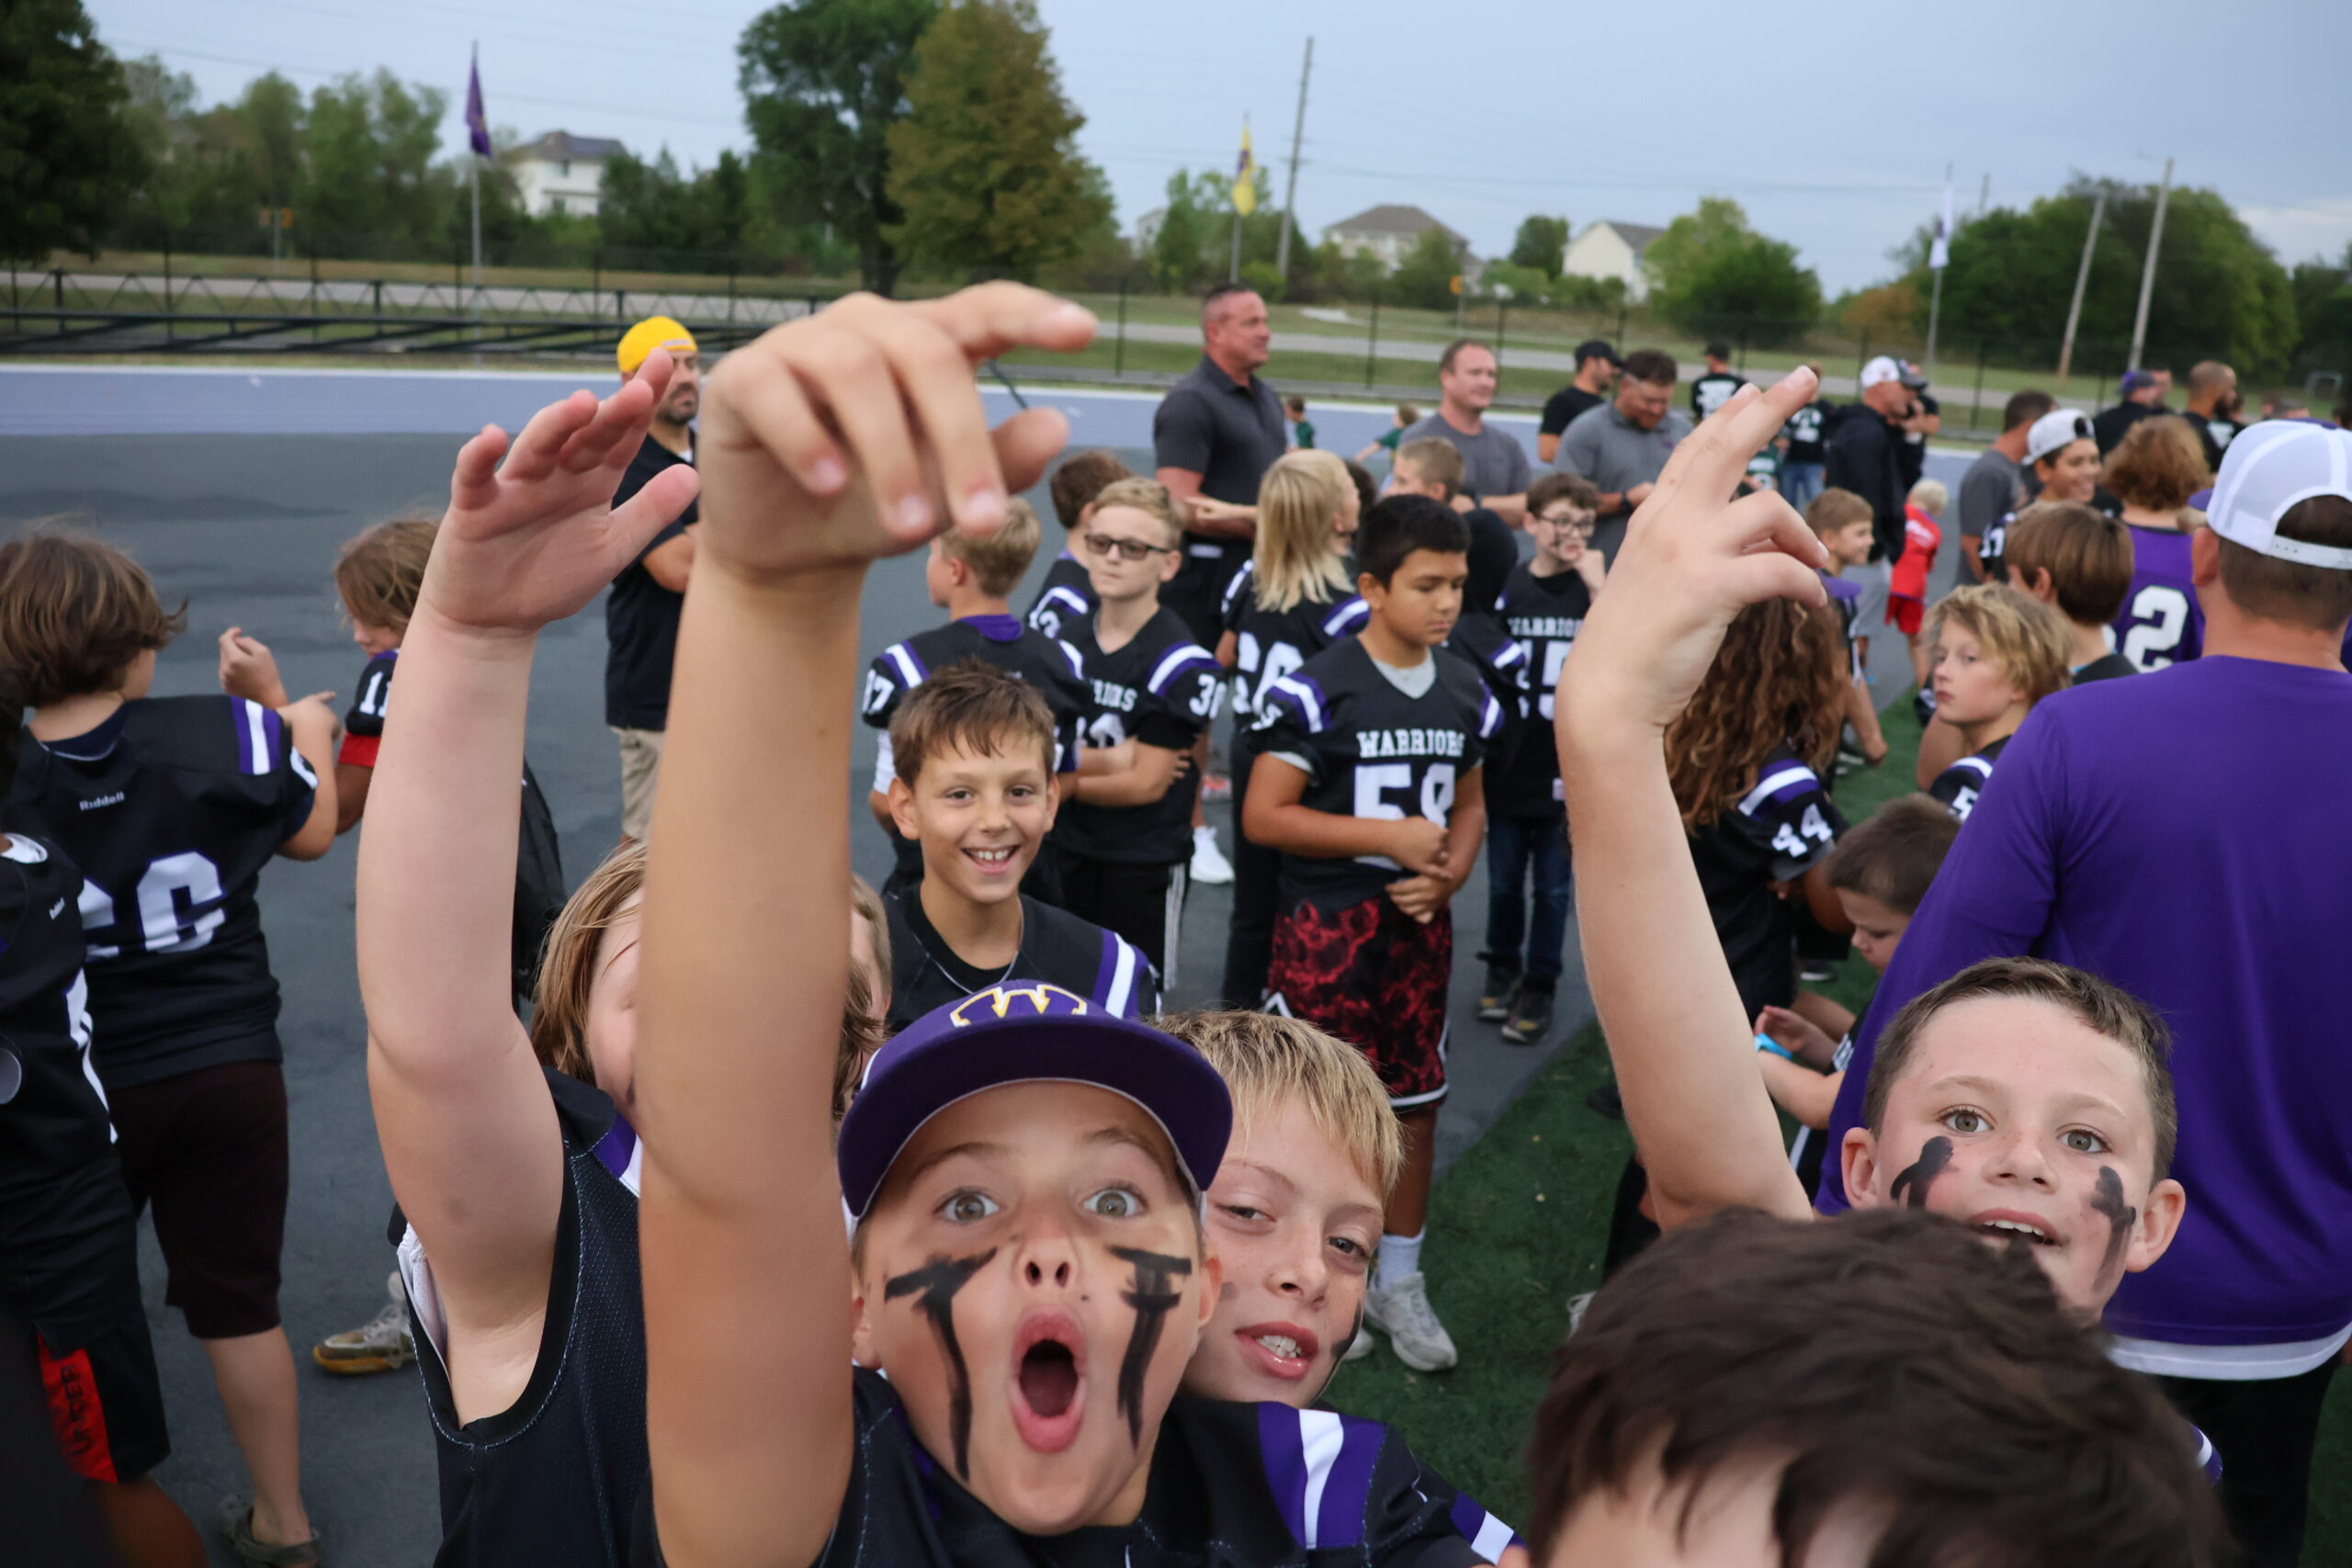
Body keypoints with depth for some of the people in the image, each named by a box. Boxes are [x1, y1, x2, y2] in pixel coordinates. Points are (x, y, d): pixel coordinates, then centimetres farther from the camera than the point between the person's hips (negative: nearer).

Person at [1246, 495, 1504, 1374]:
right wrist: (1388, 838, -17)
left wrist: (1448, 874, -5)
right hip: (1327, 926, -5)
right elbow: (1264, 815, -14)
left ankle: (1399, 1281, 30)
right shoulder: (1316, 691, -13)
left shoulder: (1467, 693, 6)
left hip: (1417, 922, 6)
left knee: (1414, 1103, 13)